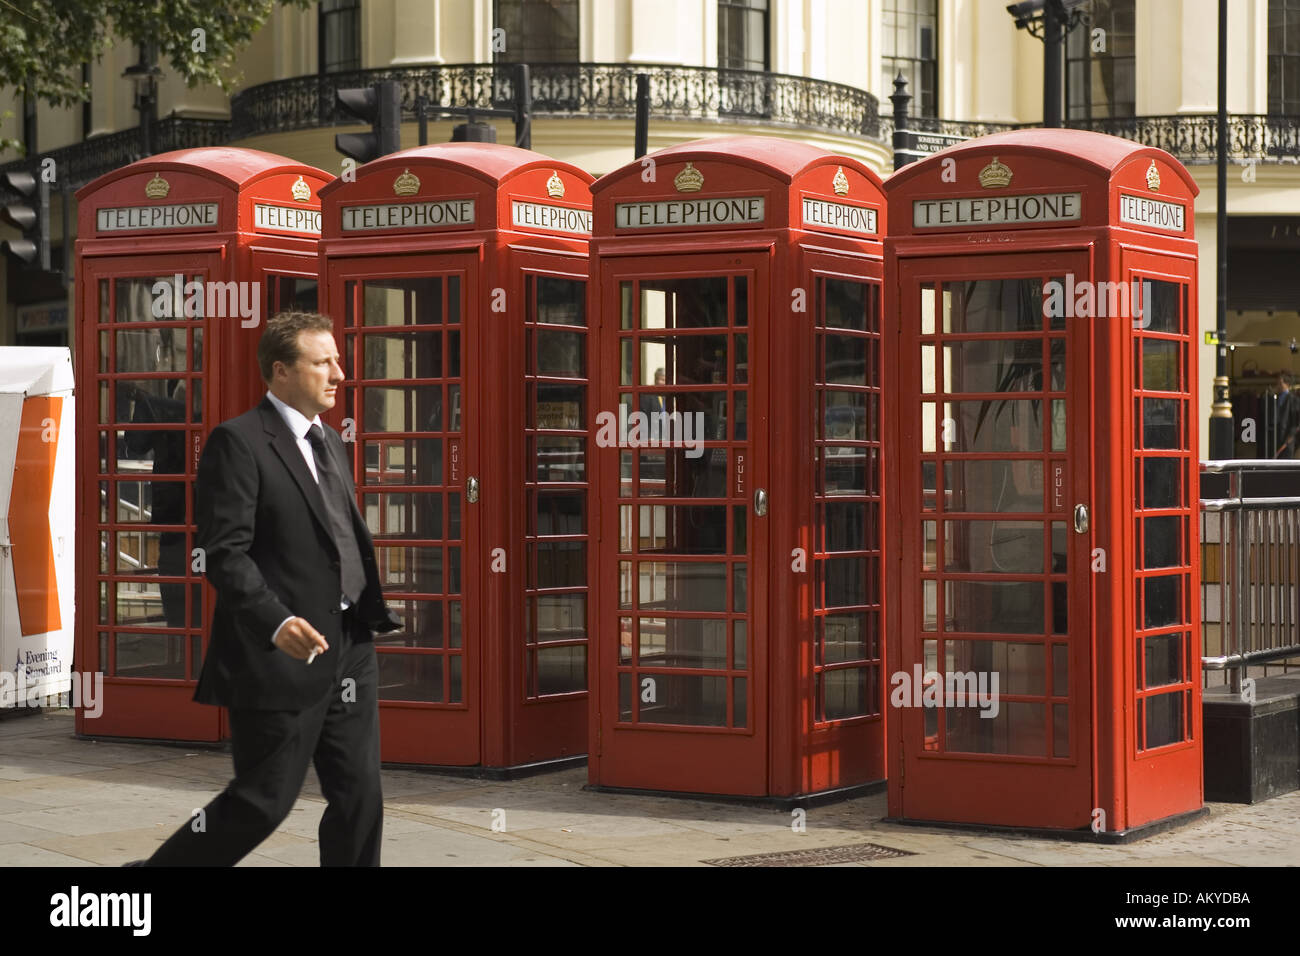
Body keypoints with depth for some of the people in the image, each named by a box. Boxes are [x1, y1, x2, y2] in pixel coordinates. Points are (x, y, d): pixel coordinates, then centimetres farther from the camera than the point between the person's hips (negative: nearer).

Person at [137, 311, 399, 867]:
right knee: (263, 801, -1)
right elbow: (224, 552, -18)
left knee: (359, 797, 7)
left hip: (349, 649, 8)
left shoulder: (330, 443, 17)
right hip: (280, 655, -8)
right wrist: (276, 623, -29)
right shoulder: (238, 442, -10)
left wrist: (374, 613, 12)